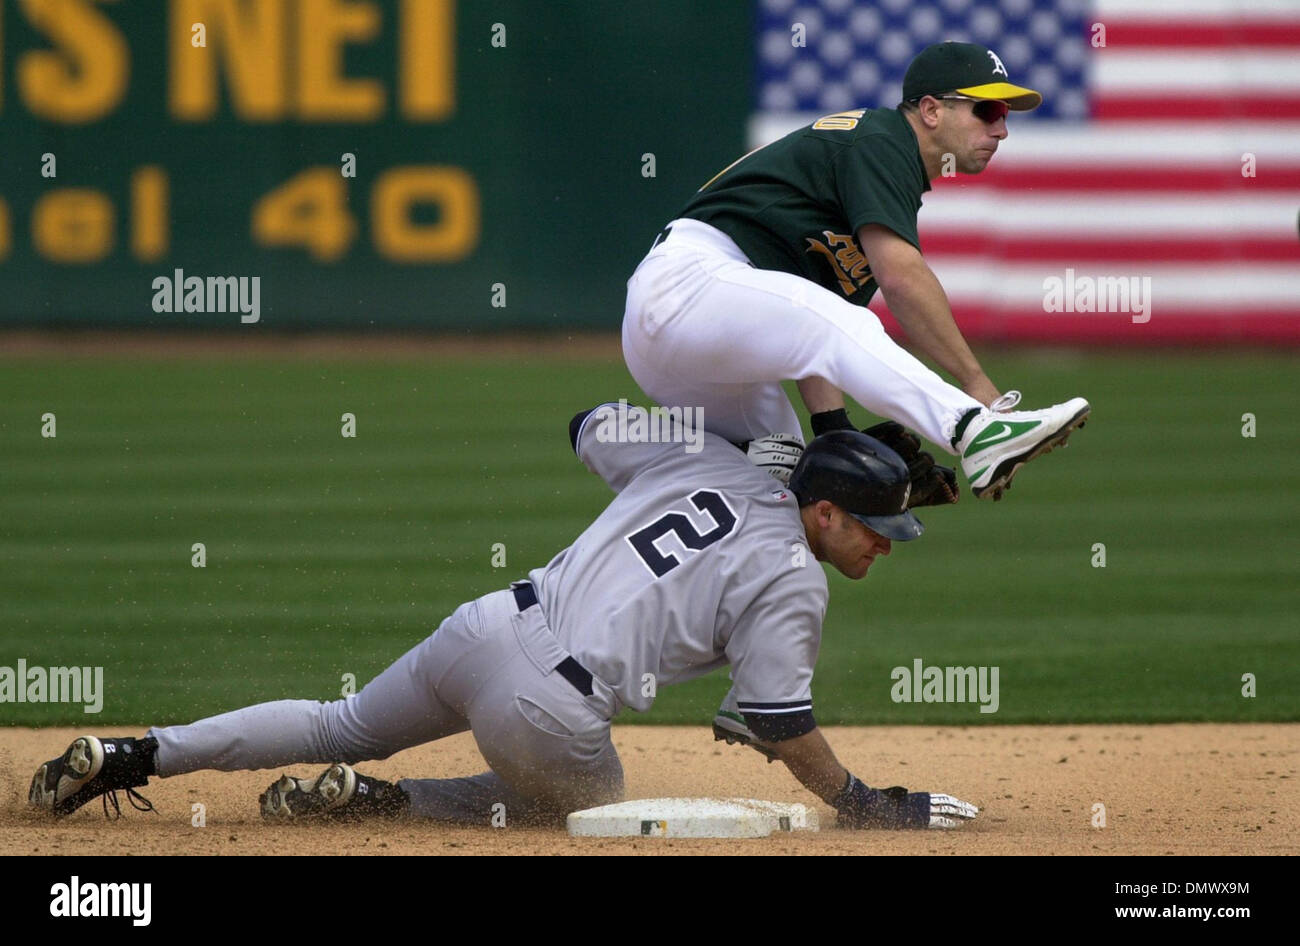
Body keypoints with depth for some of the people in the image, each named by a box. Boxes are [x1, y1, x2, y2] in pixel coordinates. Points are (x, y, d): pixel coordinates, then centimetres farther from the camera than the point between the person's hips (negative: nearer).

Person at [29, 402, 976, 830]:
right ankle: (373, 798, 3)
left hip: (486, 625, 6)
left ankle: (134, 754, 14)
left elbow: (588, 426, 27)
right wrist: (863, 803, 6)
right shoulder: (791, 583, -7)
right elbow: (783, 726, -6)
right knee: (583, 796, 26)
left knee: (343, 725, 27)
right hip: (555, 709, -6)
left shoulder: (704, 459, 12)